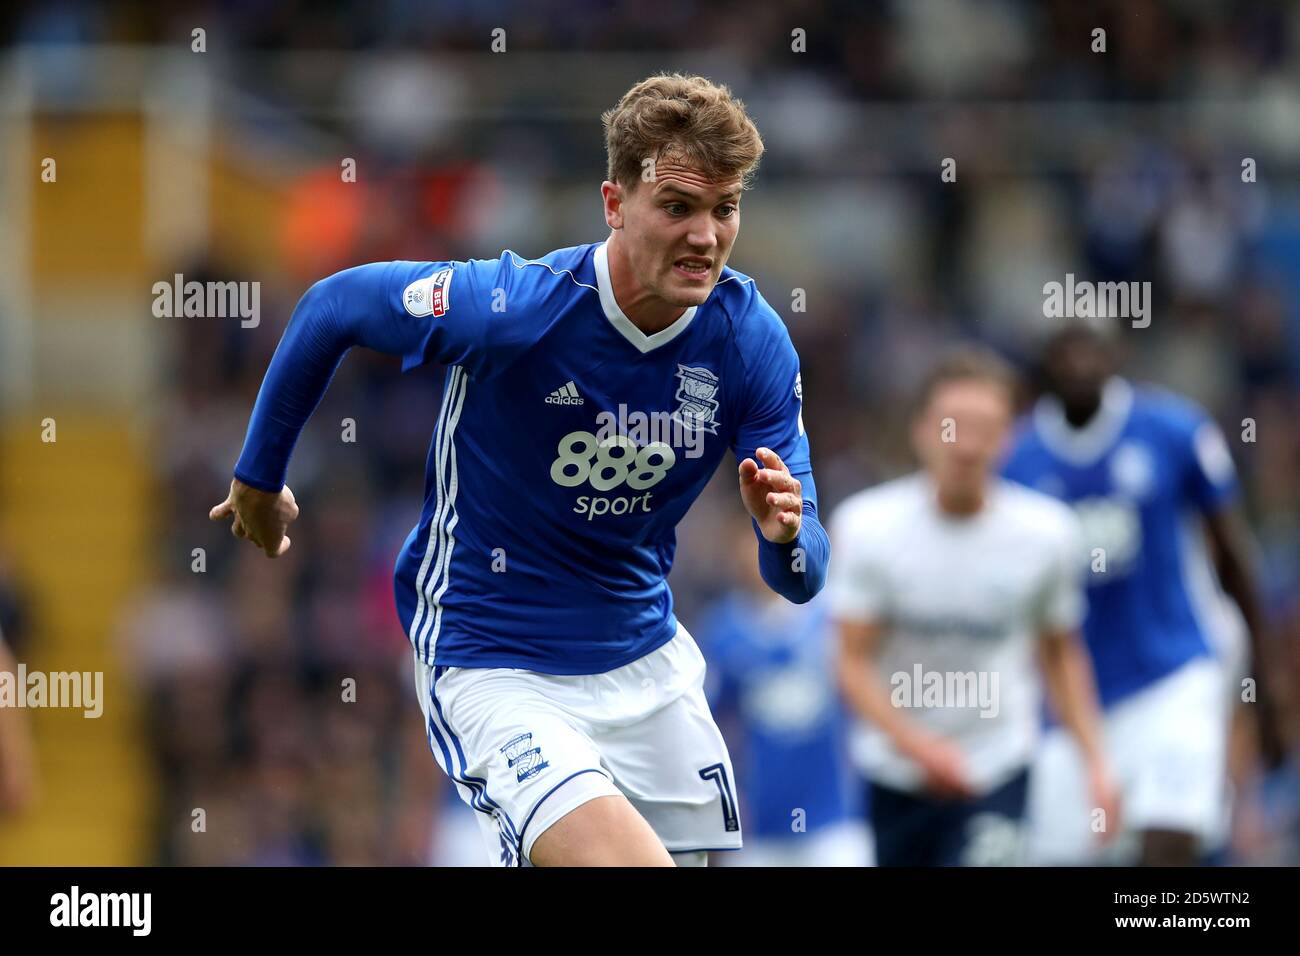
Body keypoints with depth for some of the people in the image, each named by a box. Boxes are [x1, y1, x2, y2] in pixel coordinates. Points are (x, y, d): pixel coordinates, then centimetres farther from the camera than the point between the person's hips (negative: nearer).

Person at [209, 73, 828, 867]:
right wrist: (260, 478, 4)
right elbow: (334, 305, -7)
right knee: (624, 859, -28)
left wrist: (786, 534, -34)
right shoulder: (510, 308, -24)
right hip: (493, 672, -6)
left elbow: (802, 577, -9)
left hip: (646, 660, 6)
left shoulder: (752, 339, -11)